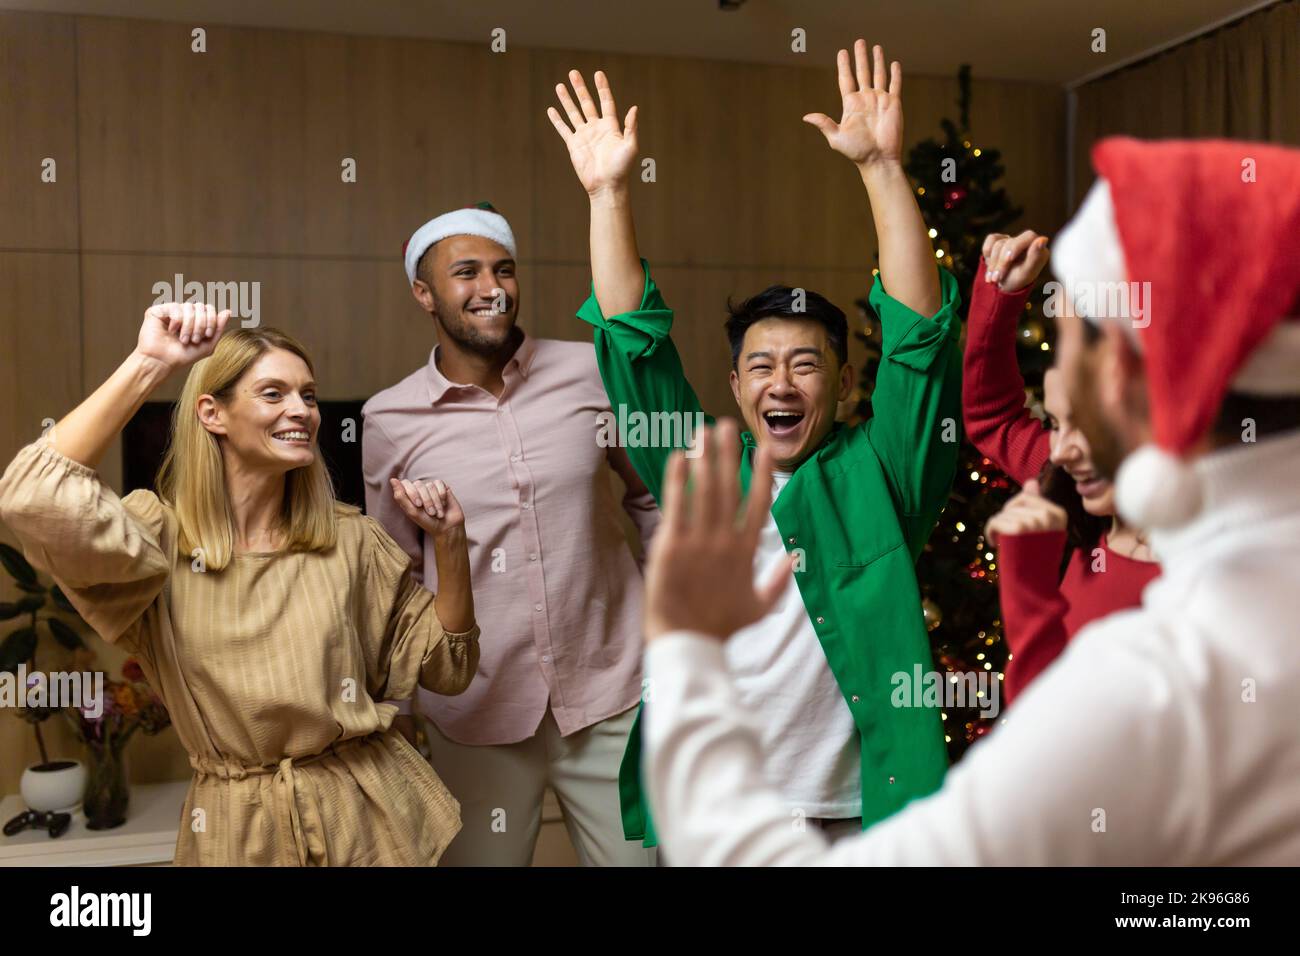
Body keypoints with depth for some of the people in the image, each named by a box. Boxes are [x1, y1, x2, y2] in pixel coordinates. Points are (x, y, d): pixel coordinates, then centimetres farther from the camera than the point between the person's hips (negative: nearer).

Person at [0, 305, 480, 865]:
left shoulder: (349, 539, -2)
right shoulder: (161, 538, -8)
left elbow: (446, 668, 3)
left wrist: (449, 541, -10)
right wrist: (148, 364, -24)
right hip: (237, 831, -1)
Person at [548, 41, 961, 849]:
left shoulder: (878, 475, -3)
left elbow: (920, 333, -12)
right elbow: (635, 341, 1)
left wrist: (883, 168, -19)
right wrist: (609, 193, -5)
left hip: (852, 818, -2)